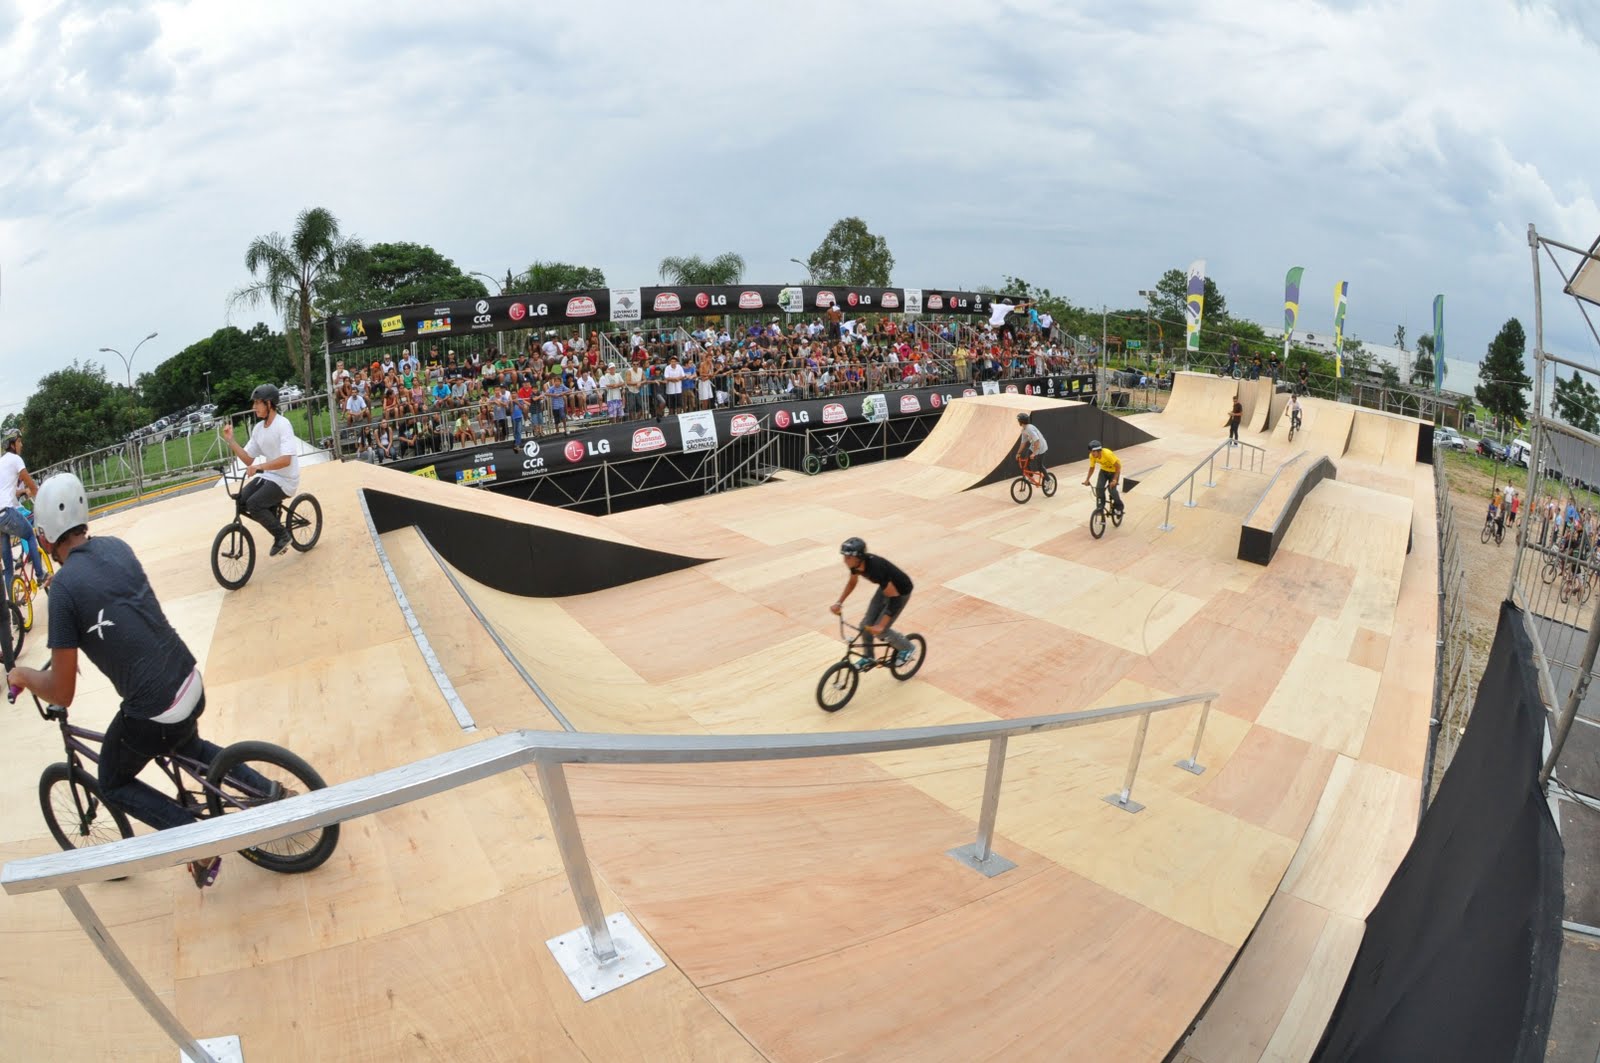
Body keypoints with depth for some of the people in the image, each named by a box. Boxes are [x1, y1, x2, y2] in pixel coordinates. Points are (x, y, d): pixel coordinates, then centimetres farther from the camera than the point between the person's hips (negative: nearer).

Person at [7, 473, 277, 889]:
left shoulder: (65, 586, -17)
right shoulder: (116, 547, 2)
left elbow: (62, 693, -12)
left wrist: (23, 675, 8)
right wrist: (70, 649, 36)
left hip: (153, 714, -7)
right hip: (191, 684, 7)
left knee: (114, 784, 21)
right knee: (188, 746, 37)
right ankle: (266, 790, 29)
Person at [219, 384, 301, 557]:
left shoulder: (282, 424, -17)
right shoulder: (258, 428, 6)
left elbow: (286, 460, -28)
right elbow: (248, 459, 7)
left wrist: (259, 466, -38)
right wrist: (230, 440, -3)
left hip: (285, 480, -8)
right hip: (267, 476, 8)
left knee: (253, 504, -23)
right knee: (241, 501, -4)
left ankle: (282, 535, -3)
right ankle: (273, 523, 16)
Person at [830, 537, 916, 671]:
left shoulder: (875, 568, -40)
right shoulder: (856, 563, -19)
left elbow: (895, 598, -35)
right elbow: (852, 582, 6)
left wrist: (881, 625, -37)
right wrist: (839, 603, -2)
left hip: (900, 591, -7)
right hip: (886, 587, 7)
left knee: (880, 630, -8)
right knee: (866, 624, 1)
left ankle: (906, 648, 17)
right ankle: (868, 657, 22)